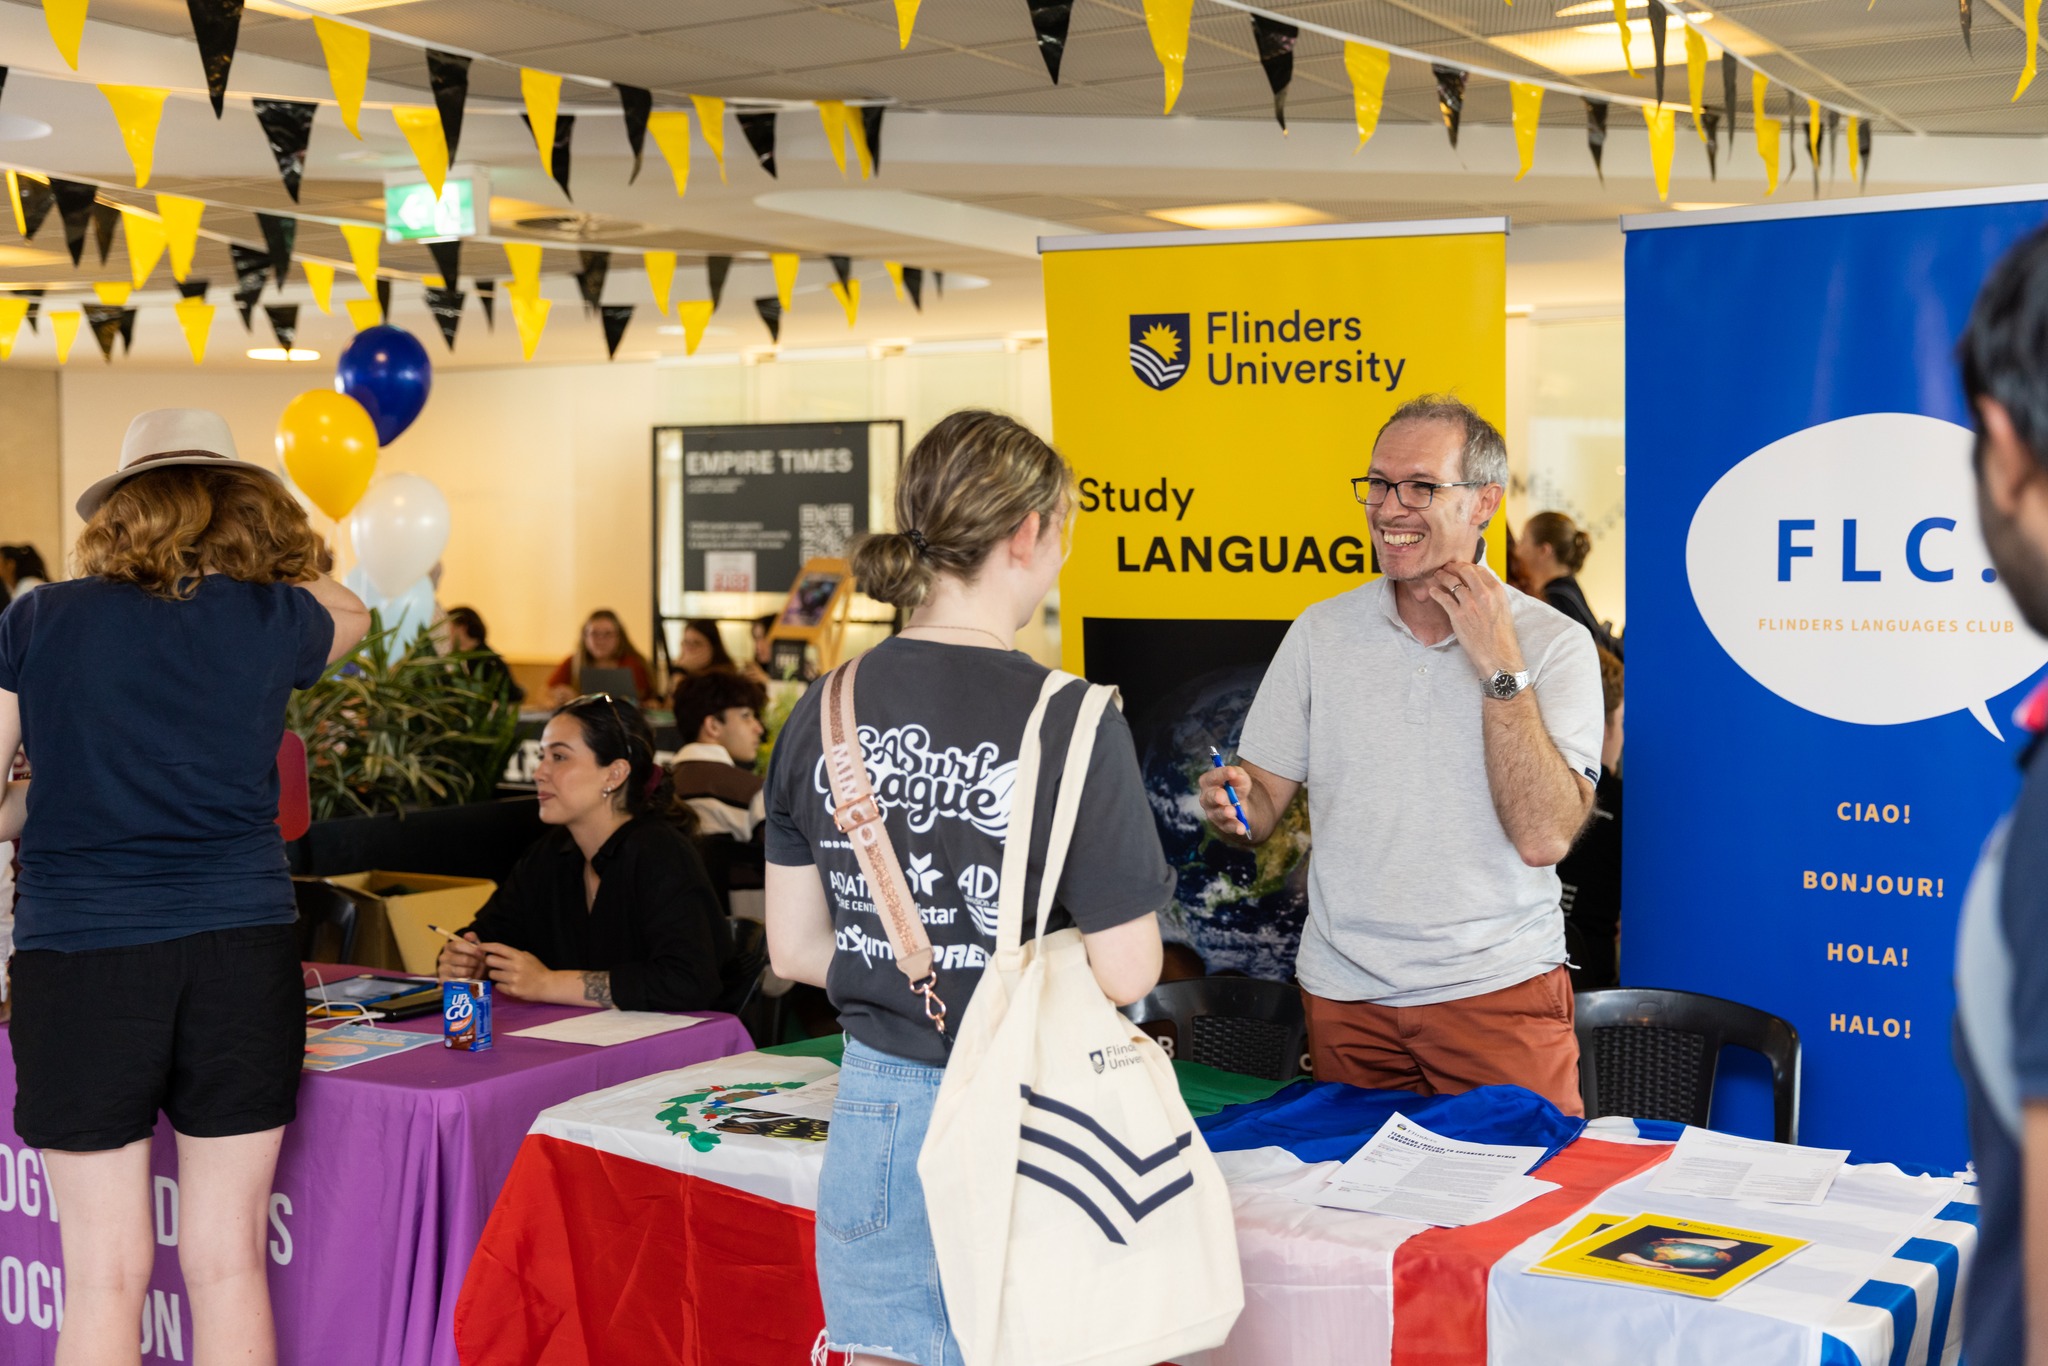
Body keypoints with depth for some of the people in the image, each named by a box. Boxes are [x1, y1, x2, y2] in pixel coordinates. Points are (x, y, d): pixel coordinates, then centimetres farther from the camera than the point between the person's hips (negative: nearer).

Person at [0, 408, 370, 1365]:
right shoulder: (270, 620, 4)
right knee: (228, 1263, 9)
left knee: (104, 1273, 7)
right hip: (241, 952, 1)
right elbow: (349, 611, 28)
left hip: (78, 957, -1)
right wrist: (260, 556, 34)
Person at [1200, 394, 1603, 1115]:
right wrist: (1232, 805, -17)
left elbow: (1543, 839, -17)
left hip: (1499, 986, -2)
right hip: (1345, 994, 3)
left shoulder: (1555, 643, -6)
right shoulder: (1320, 631, 3)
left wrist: (1499, 664, -18)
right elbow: (1263, 799, 6)